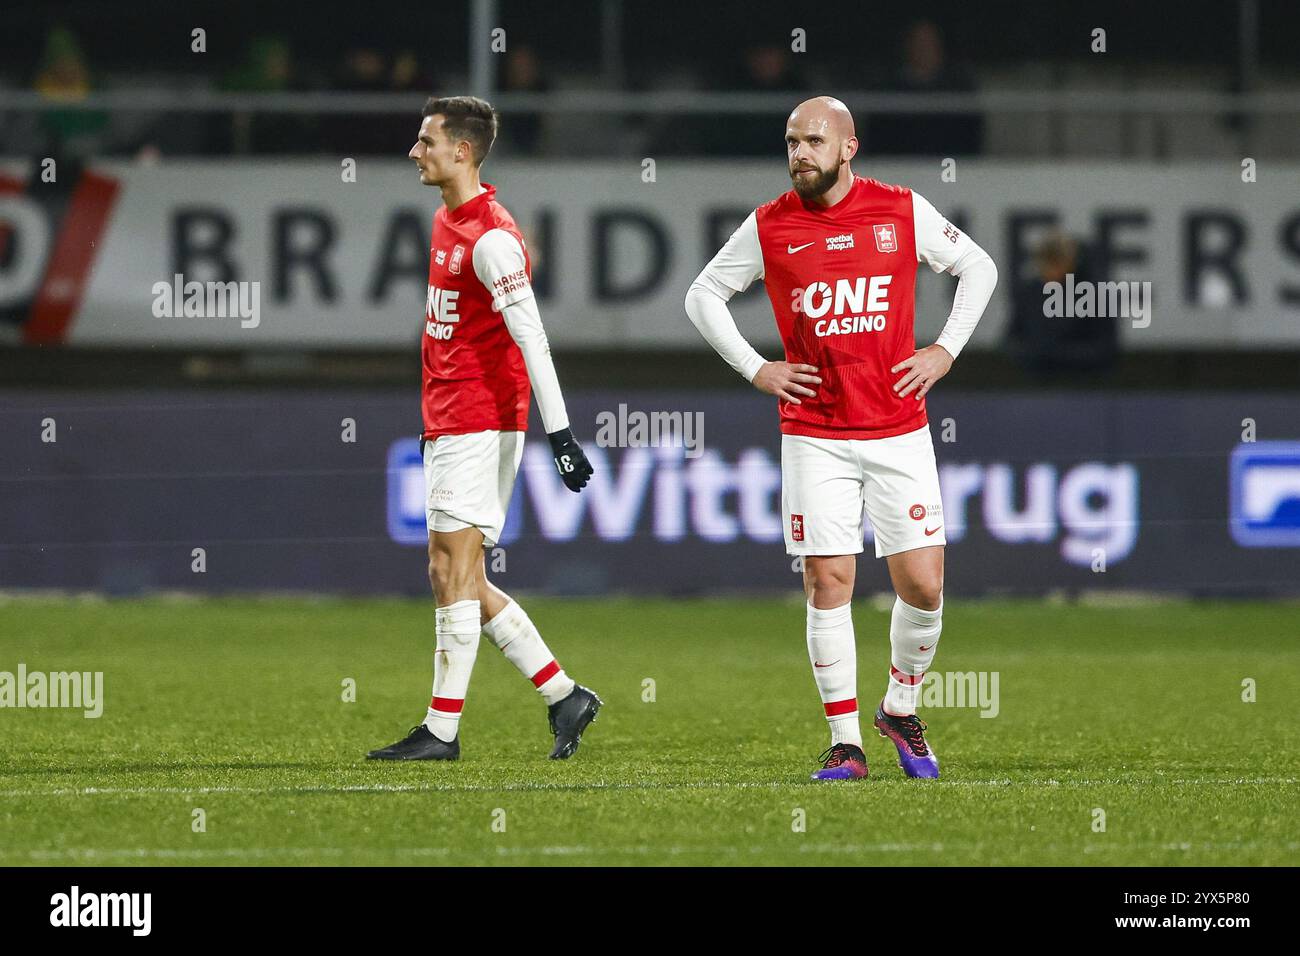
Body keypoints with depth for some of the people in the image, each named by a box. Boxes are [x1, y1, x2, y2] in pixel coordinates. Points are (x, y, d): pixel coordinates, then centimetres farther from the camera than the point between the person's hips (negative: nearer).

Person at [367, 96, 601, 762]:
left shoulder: (490, 237, -15)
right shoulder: (447, 223, 16)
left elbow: (531, 338, -19)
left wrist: (558, 430, -23)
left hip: (476, 425, -10)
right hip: (446, 424, 10)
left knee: (453, 572, -9)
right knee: (453, 578, 10)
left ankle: (442, 731, -6)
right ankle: (564, 697, 14)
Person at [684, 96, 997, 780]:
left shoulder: (902, 211, 1)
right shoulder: (768, 226, 0)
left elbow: (978, 267, 14)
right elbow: (703, 295, 12)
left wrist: (946, 350, 4)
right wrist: (754, 369, 3)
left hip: (899, 430, 0)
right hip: (814, 435, 0)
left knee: (922, 585, -3)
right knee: (828, 585, -5)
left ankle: (901, 709, 21)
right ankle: (845, 740, 4)